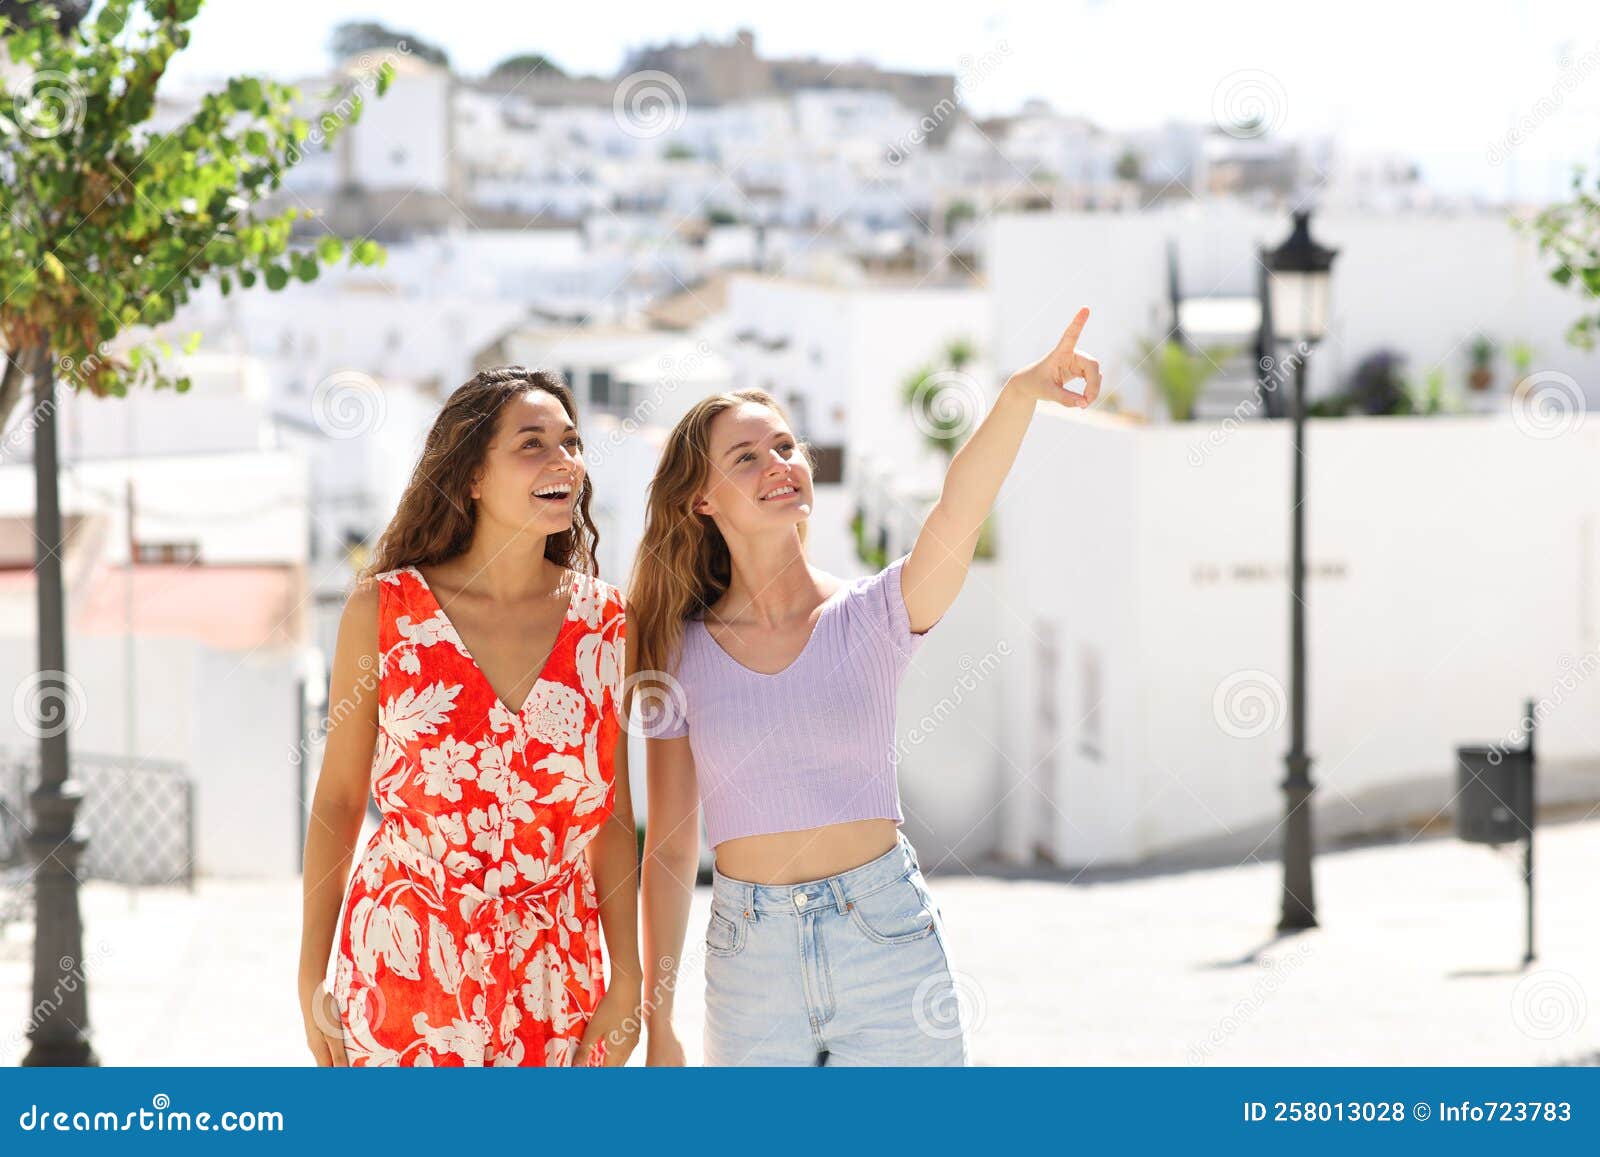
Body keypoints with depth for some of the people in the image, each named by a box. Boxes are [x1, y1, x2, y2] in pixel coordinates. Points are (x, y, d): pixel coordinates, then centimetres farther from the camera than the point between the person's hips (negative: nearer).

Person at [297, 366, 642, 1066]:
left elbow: (612, 818, 5)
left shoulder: (603, 620, 2)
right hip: (404, 976, -2)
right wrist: (311, 977, 1)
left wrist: (627, 982, 2)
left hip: (553, 977, 2)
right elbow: (338, 799, 1)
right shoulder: (384, 609, -4)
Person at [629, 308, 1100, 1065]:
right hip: (751, 962, 1)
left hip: (888, 941, -1)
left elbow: (954, 524, -23)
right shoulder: (680, 656, 2)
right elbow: (668, 851, 5)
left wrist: (1020, 396, -41)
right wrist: (657, 1024, 3)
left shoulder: (873, 617, -2)